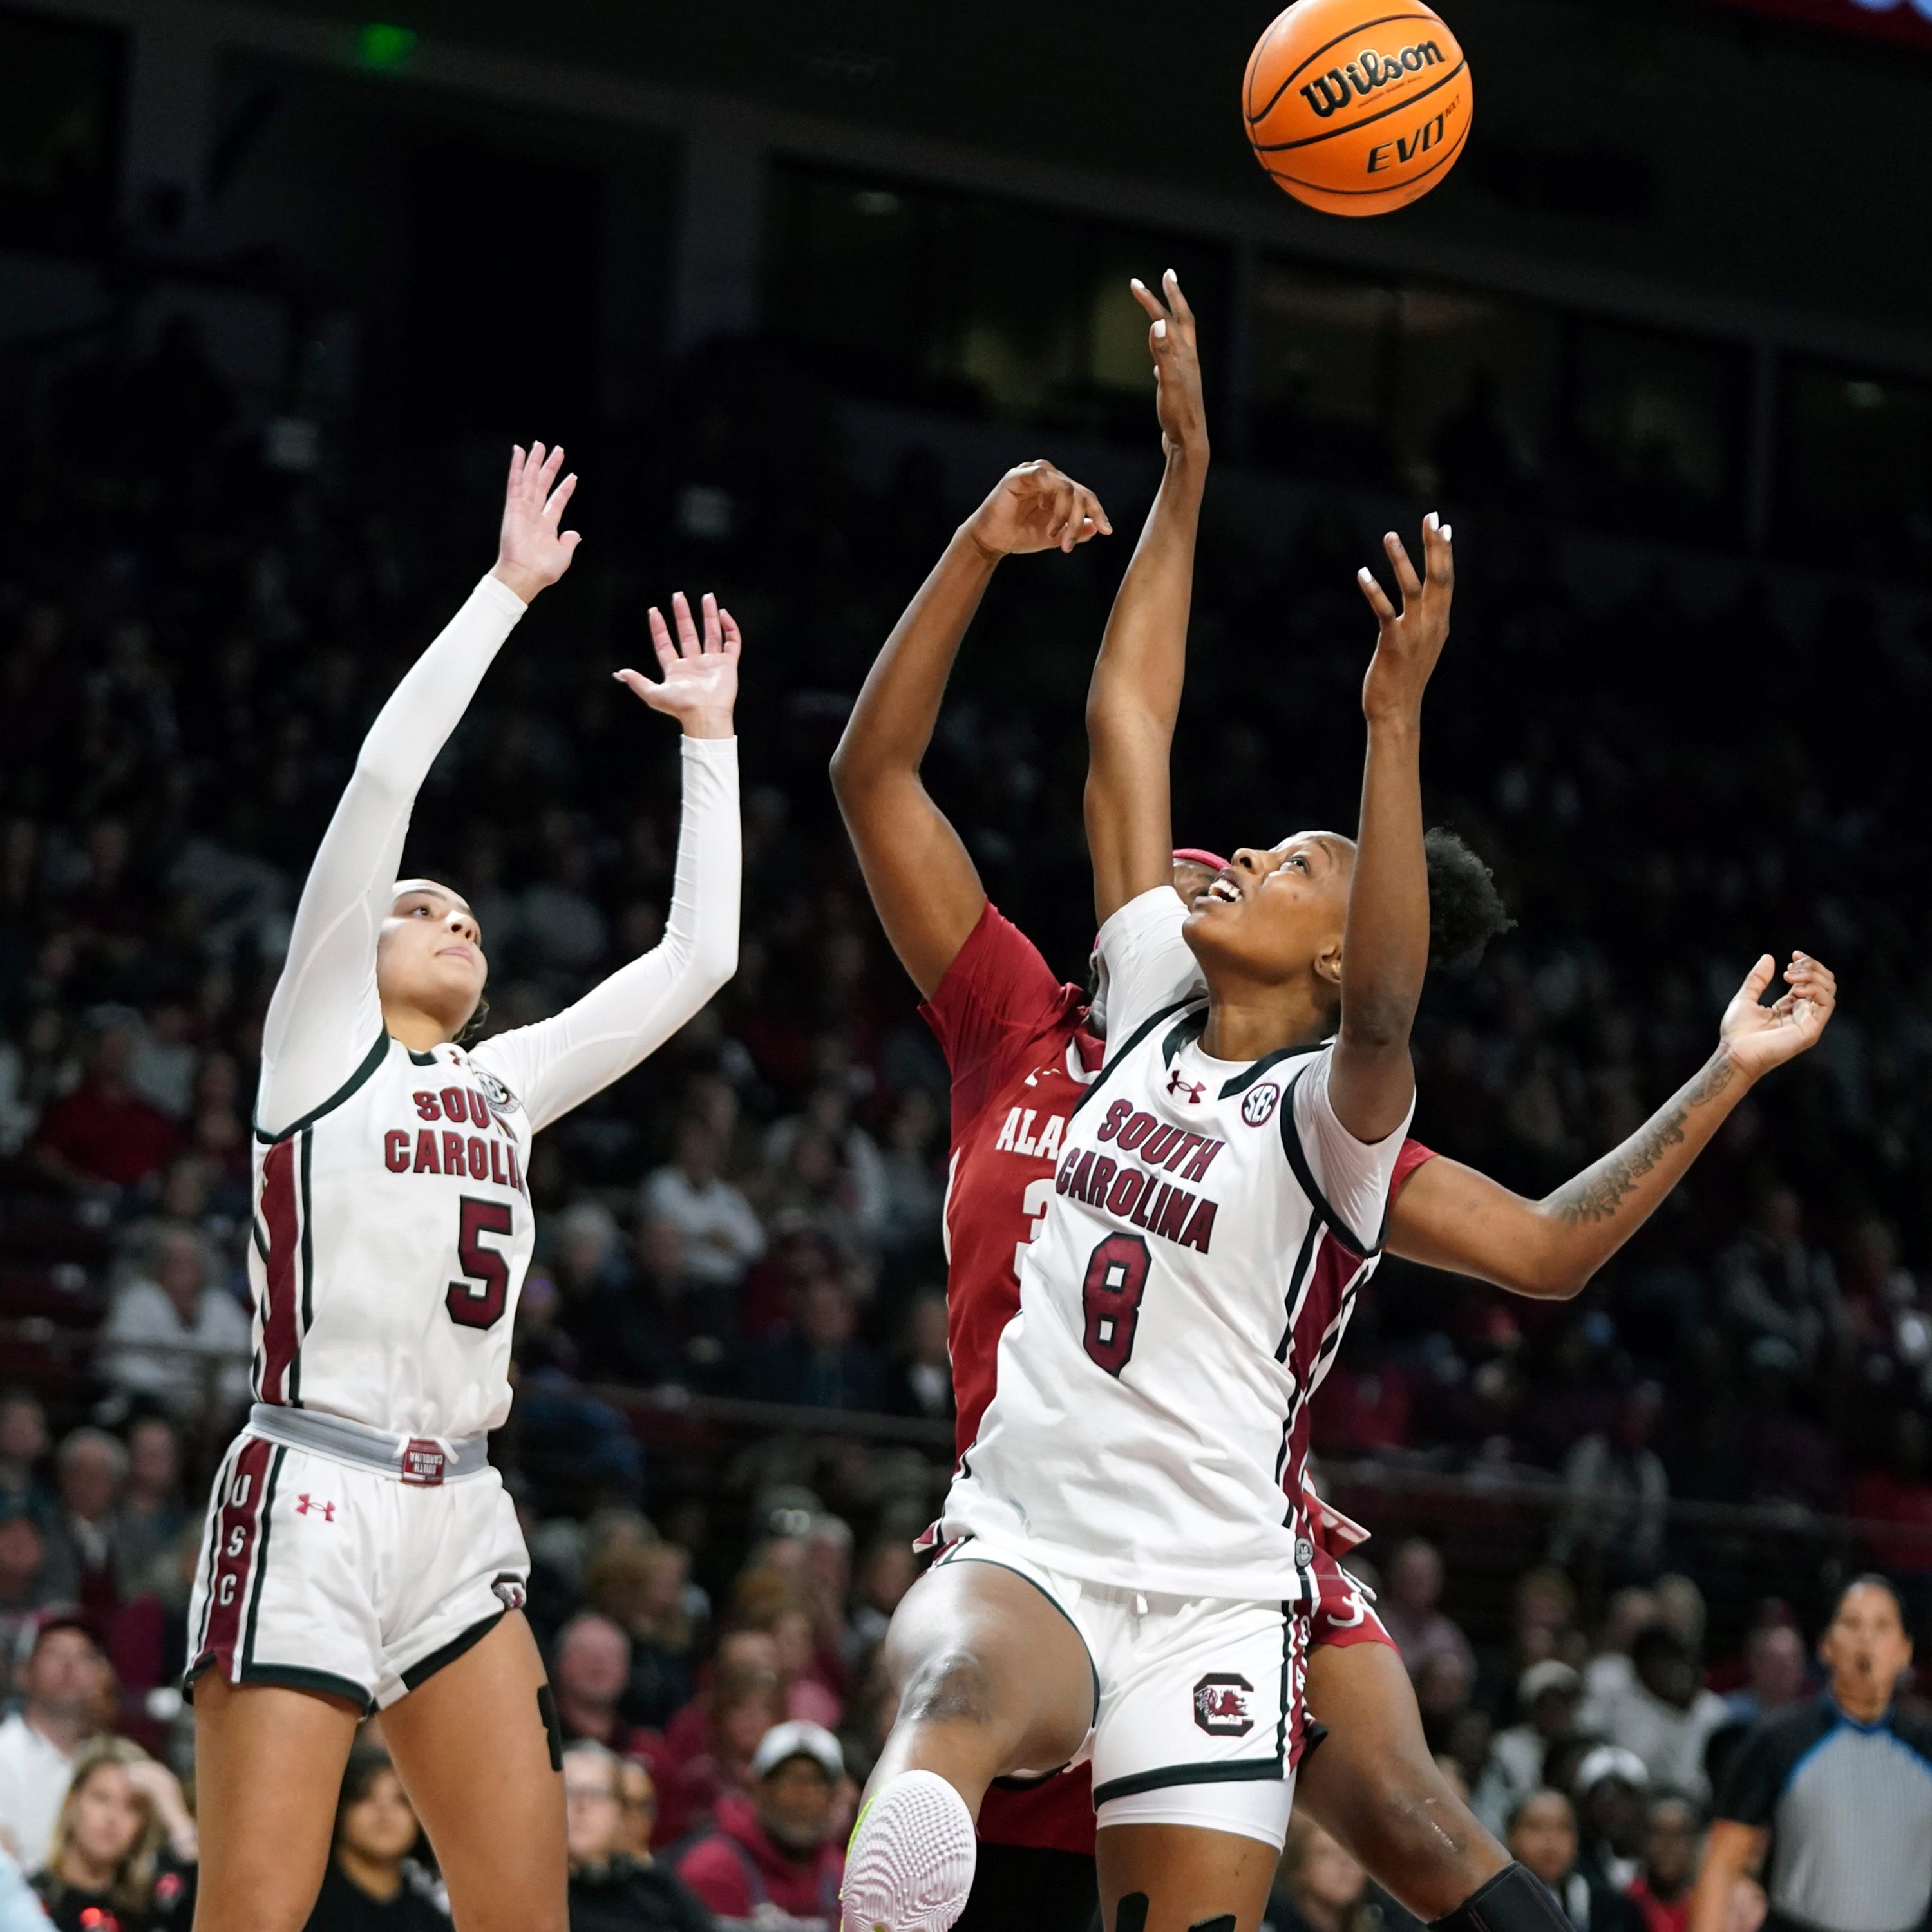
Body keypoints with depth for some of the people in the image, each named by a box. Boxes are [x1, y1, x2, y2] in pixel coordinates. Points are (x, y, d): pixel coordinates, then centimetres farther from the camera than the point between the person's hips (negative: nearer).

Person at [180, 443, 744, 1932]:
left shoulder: (508, 1084, 20)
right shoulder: (319, 1040, 5)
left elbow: (697, 956, 23)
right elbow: (384, 776, -4)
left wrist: (709, 737, 24)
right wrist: (508, 592, -1)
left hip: (459, 1517, 6)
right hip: (310, 1503, -6)